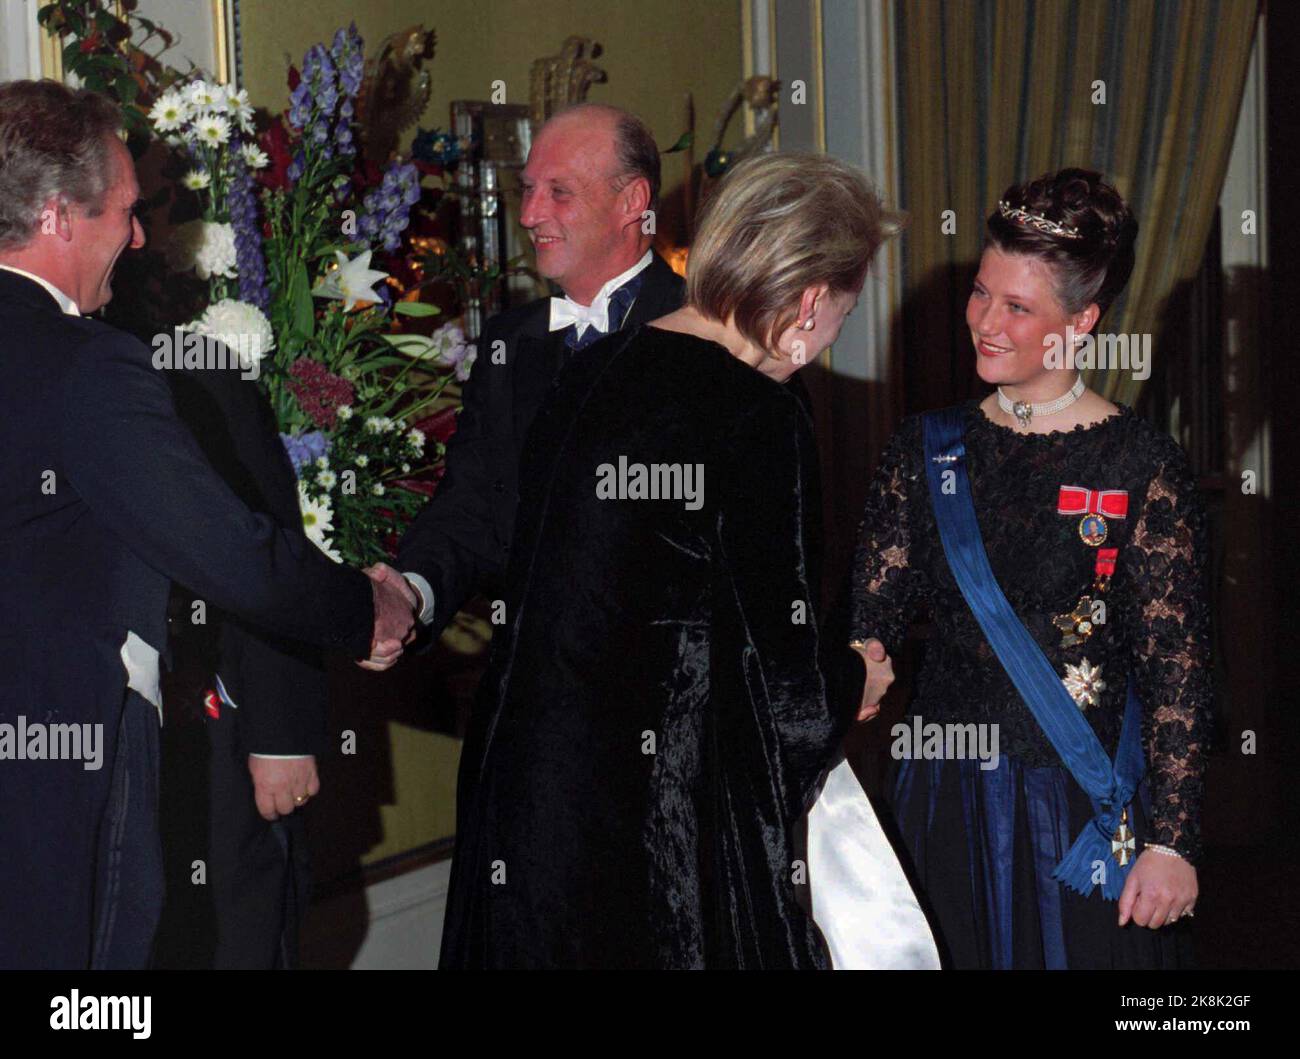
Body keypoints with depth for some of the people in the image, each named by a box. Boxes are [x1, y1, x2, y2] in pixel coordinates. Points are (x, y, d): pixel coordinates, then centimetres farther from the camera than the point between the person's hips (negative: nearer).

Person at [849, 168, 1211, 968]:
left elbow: (1178, 671, -10)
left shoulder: (1142, 465, -8)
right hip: (948, 794, 4)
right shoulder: (928, 450, 5)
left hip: (1086, 808, -4)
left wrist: (1170, 840, -14)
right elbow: (870, 614, 0)